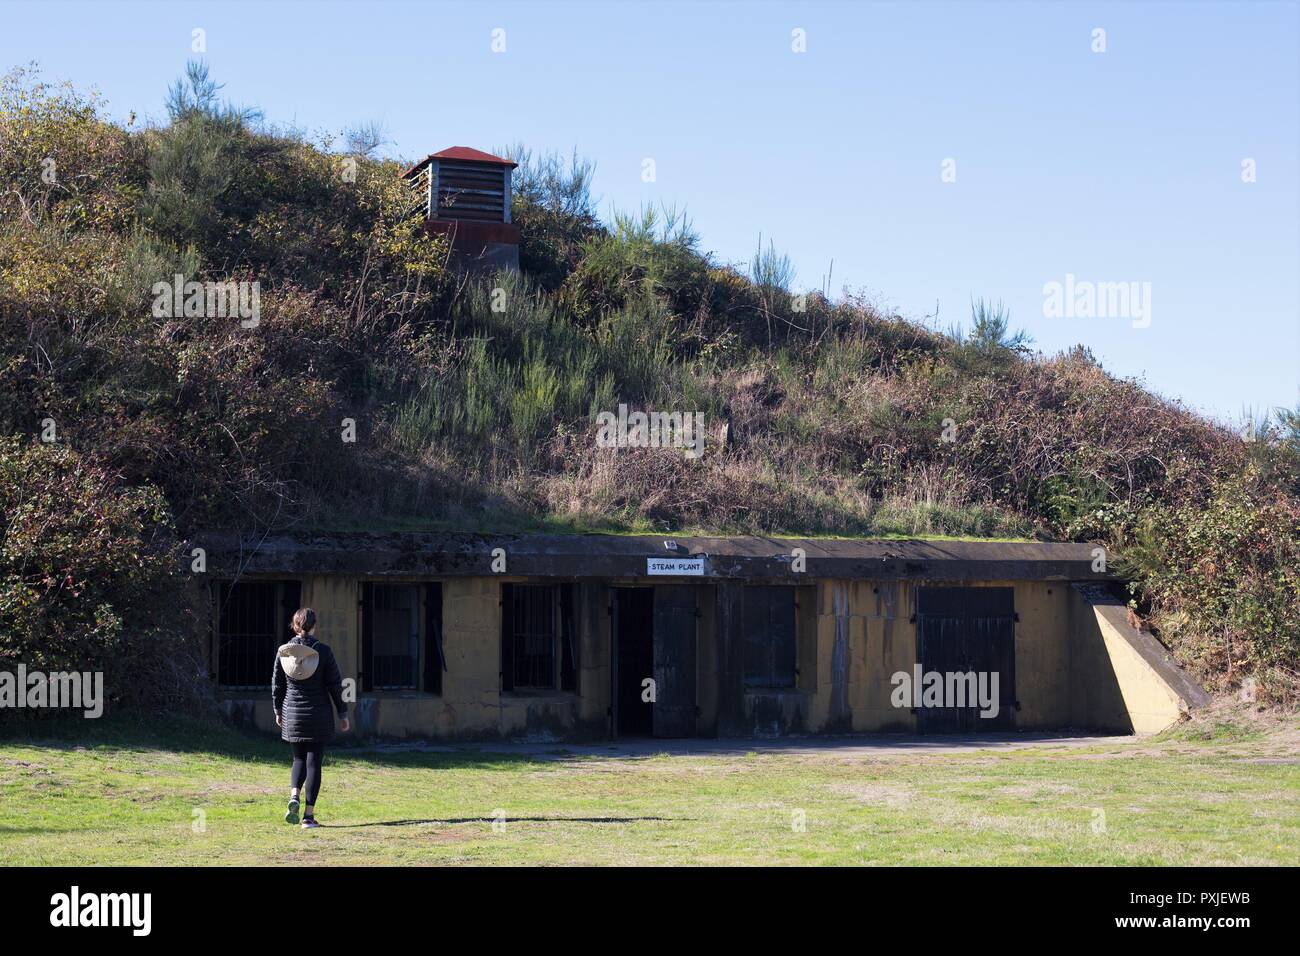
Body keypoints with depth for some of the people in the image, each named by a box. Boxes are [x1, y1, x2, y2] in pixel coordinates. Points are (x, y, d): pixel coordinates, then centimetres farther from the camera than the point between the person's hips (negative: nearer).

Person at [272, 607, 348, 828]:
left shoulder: (283, 651, -2)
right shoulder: (323, 651, -9)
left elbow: (277, 684, 6)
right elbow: (335, 684, -5)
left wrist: (278, 711, 19)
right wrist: (343, 713, 4)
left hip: (293, 715, 3)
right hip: (319, 715, -3)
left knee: (299, 759, 19)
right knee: (314, 762, 2)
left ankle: (294, 796, -7)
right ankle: (309, 814, 0)